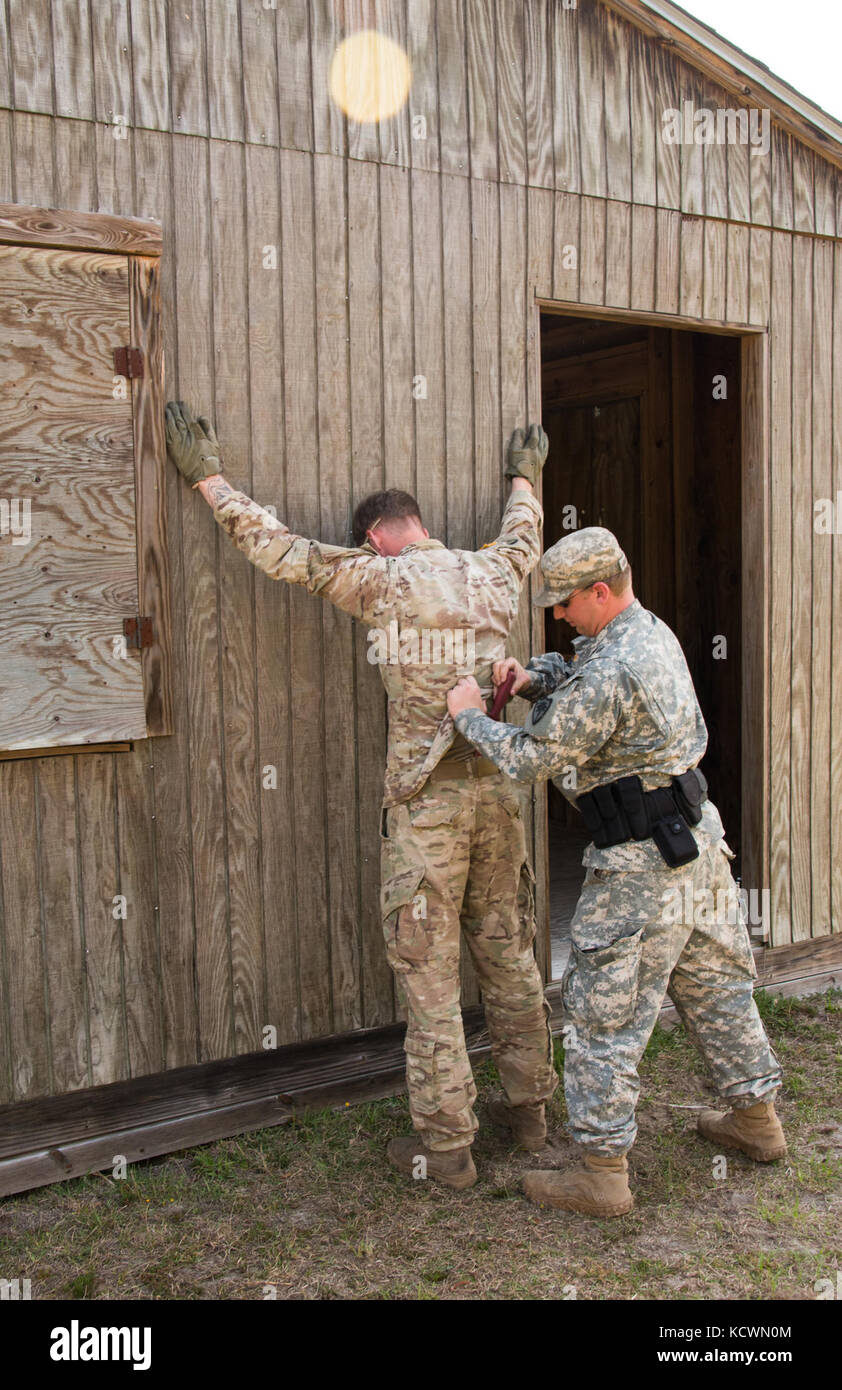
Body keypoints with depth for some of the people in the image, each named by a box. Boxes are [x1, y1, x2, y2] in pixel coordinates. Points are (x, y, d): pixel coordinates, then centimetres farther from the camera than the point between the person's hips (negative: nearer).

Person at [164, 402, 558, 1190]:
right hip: (496, 792, 5)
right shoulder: (492, 575, 8)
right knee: (508, 955, 16)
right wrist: (524, 478, 51)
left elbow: (280, 550, -3)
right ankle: (528, 1108, 29)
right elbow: (522, 535, 31)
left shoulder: (380, 580, -7)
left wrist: (207, 479, 8)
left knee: (429, 975, 3)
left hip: (424, 802, -5)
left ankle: (445, 1146, 10)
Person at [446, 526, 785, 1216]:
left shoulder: (611, 674, -24)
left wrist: (470, 715, -3)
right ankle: (756, 1117, 37)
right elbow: (575, 671, 23)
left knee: (604, 1008, 0)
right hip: (698, 838, 10)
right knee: (714, 981, 22)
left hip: (643, 861, -10)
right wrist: (531, 676, 3)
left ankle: (603, 1172, 8)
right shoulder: (651, 631, 8)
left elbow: (534, 758, -17)